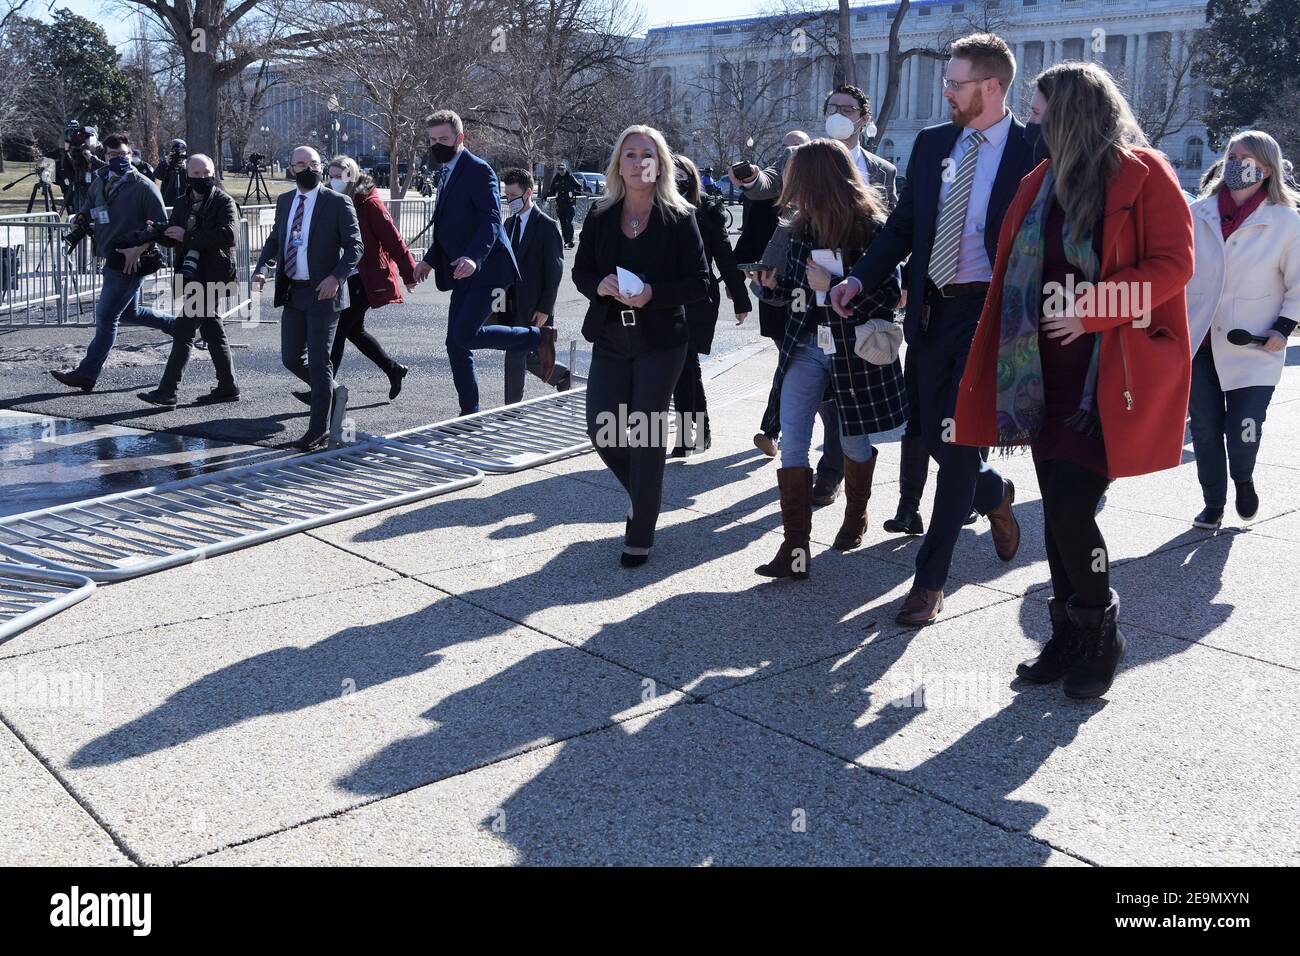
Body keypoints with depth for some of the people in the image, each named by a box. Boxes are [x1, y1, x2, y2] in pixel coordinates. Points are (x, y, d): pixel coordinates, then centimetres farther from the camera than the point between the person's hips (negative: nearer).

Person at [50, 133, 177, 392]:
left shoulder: (143, 186, -11)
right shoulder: (99, 182, 10)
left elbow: (162, 225, -14)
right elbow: (86, 212, 23)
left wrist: (138, 250, -23)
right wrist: (81, 221, 0)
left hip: (130, 261, -8)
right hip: (112, 260, 9)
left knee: (106, 317, -4)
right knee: (130, 312, 20)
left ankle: (87, 374, 3)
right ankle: (179, 326, 36)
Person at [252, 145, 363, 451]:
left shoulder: (338, 203, -6)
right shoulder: (284, 201, 11)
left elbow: (354, 246, -7)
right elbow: (275, 238, 20)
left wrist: (336, 277, -22)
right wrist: (262, 268, 1)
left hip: (322, 293, -6)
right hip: (292, 293, 6)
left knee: (318, 362, -2)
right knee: (291, 359, 8)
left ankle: (318, 431, 8)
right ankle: (331, 391, 35)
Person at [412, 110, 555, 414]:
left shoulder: (478, 170, -11)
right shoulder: (446, 173, 18)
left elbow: (491, 220, -20)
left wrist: (473, 258, -34)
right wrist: (430, 260, 18)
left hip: (485, 269, -9)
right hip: (463, 273, 9)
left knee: (465, 336, -18)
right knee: (456, 344, 7)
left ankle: (538, 337, -1)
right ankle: (470, 414, 16)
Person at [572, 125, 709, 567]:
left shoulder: (679, 218, -5)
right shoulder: (600, 217, 4)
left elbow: (699, 282, -6)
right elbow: (580, 270, 10)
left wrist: (653, 294, -21)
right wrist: (600, 286, -12)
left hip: (660, 343, -4)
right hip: (610, 340, 4)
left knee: (647, 435, 0)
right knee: (602, 430, 3)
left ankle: (641, 534, 14)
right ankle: (644, 494, 33)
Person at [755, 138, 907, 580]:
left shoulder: (872, 227, -13)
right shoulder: (804, 226, 3)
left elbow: (888, 295, -15)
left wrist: (832, 288, -23)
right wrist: (775, 281, -3)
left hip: (855, 349, -4)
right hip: (807, 344, 4)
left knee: (854, 442, 14)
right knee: (791, 441, -8)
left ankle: (856, 514, 44)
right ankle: (795, 550, -7)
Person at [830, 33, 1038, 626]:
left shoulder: (1033, 153, -6)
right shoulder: (932, 144, 10)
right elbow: (903, 225, 14)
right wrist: (859, 278, 1)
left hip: (990, 315, -6)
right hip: (932, 309, 6)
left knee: (956, 442, -6)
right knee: (932, 437, 12)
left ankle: (930, 579, 5)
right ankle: (995, 495, 44)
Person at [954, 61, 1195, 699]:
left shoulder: (1143, 174, -6)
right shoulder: (1042, 180, 13)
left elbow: (1174, 264, -11)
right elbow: (1012, 271, 16)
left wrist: (1091, 309, -19)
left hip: (1112, 376, -6)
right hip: (1049, 375, 7)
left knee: (1070, 506, -12)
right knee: (1060, 509, 9)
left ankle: (1099, 638, 10)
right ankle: (1067, 638, 22)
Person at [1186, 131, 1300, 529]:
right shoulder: (1199, 213, 1)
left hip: (1253, 349, -2)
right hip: (1198, 343, 3)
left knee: (1244, 432, -7)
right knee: (1204, 429, 6)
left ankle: (1244, 480, 27)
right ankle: (1213, 504, 24)